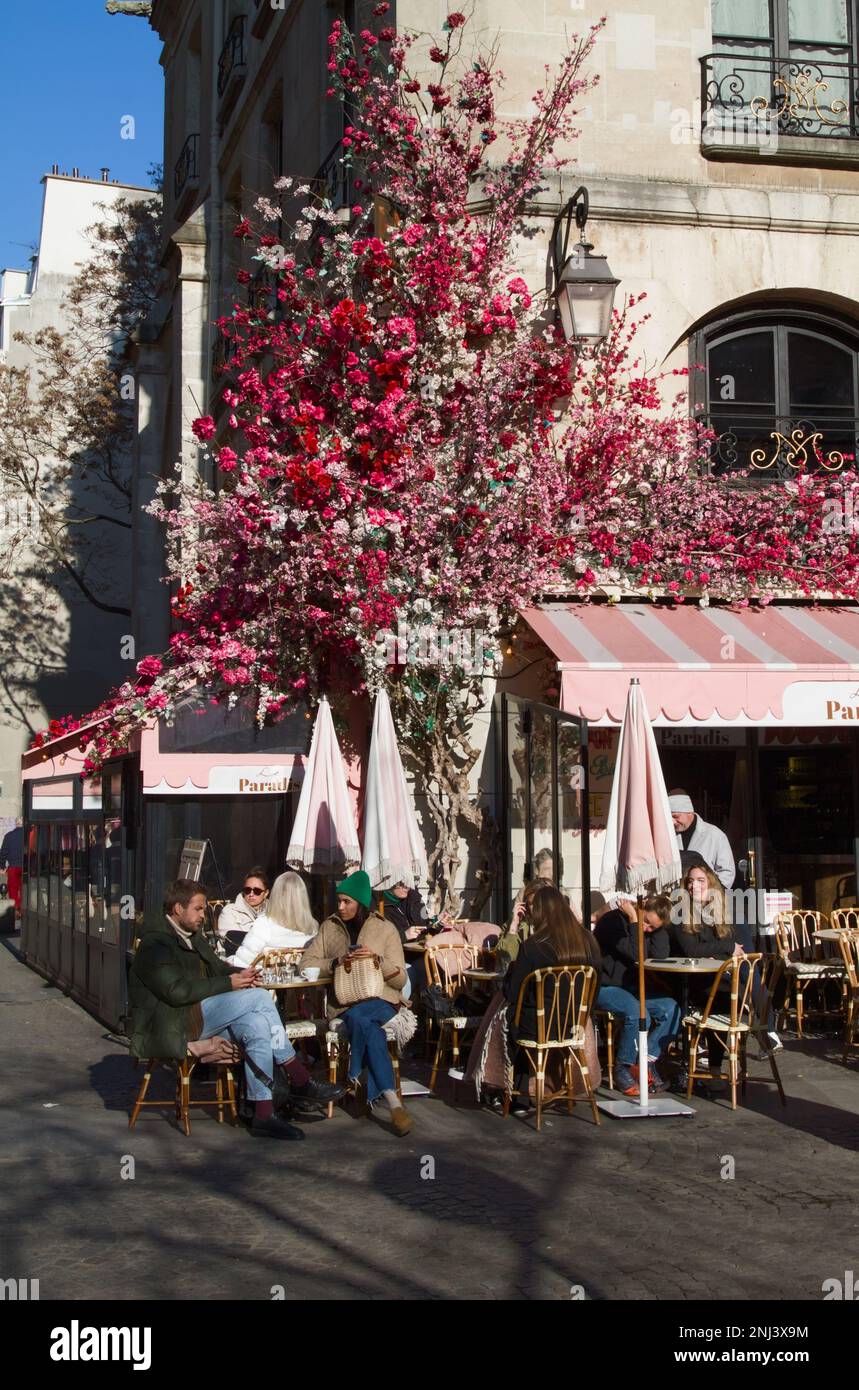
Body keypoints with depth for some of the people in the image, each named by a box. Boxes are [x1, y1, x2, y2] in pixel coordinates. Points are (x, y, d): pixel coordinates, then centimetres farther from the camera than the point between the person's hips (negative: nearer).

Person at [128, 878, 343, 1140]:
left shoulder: (194, 937, 20)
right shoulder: (155, 944, -11)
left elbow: (217, 967, 24)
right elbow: (177, 991, -22)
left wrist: (240, 974, -1)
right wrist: (229, 983, -18)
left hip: (197, 1018, 9)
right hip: (167, 1026, -9)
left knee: (257, 1025, -19)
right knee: (258, 997, -21)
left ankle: (263, 1115, -19)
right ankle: (300, 1083, -16)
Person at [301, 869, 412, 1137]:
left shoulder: (385, 929, 8)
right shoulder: (329, 927, 15)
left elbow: (400, 979, 5)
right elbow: (306, 963, 8)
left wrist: (378, 959, -13)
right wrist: (336, 963, -8)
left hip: (381, 999, -1)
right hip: (344, 1001, 1)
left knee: (358, 1017, -38)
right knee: (366, 1025, -34)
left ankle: (356, 1076, -22)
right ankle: (392, 1101, -38)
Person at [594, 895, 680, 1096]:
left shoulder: (652, 928, 8)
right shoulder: (613, 920, -15)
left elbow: (661, 954, -8)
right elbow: (634, 953, -23)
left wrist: (658, 926, -10)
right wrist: (633, 920, -20)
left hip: (633, 987, 7)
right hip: (605, 987, -7)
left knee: (671, 1009, -15)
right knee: (638, 1015, -32)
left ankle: (646, 1062, -5)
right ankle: (623, 1070, -12)